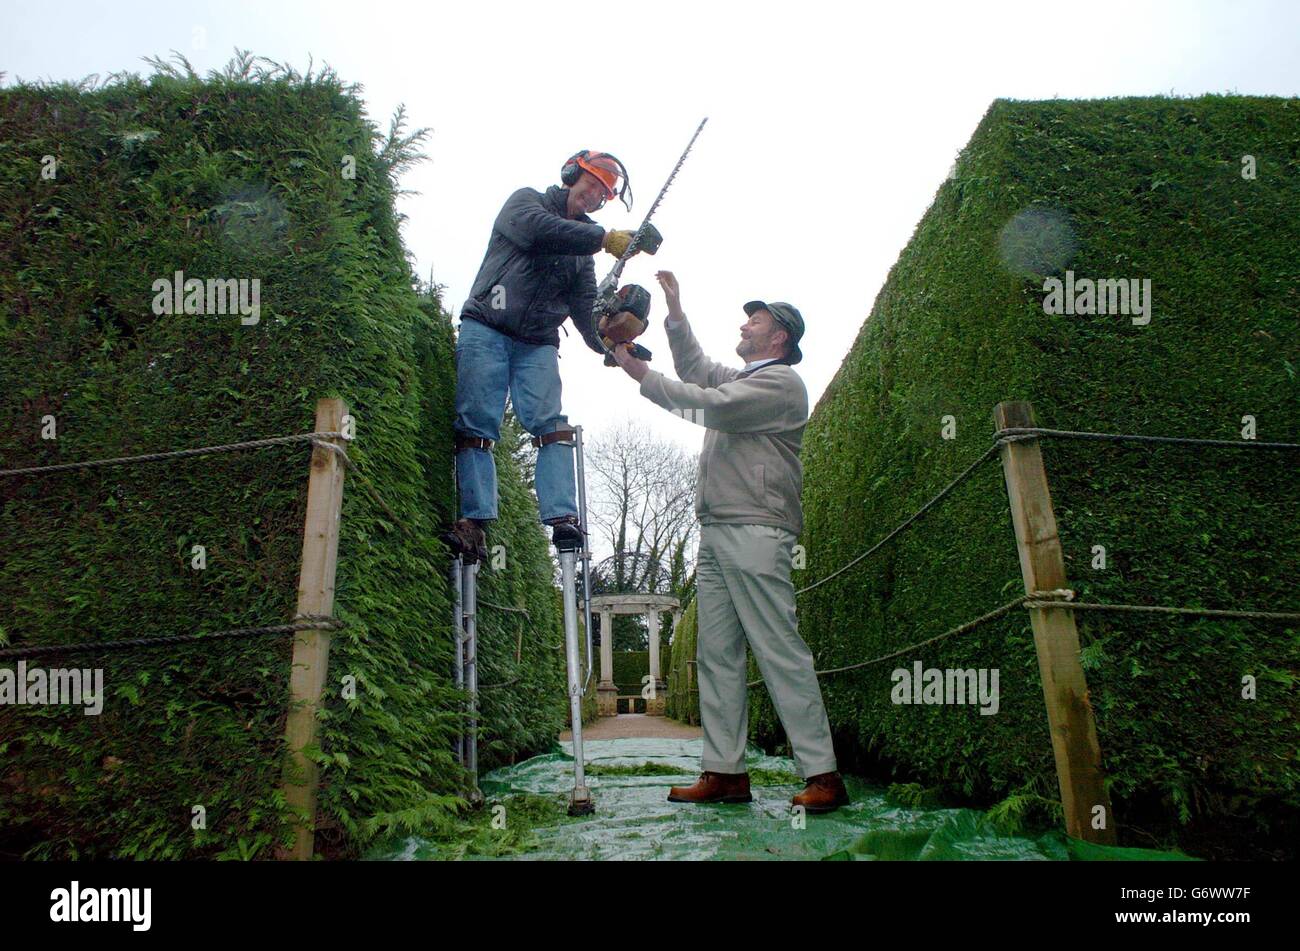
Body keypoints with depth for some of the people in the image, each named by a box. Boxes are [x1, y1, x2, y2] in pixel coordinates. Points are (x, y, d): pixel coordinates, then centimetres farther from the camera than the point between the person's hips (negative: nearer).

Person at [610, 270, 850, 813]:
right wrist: (675, 313, 23)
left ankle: (823, 774, -8)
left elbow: (710, 405, -13)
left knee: (780, 651, -11)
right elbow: (695, 370, 35)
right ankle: (724, 771, 5)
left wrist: (642, 375, -6)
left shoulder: (780, 382, -2)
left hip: (754, 530, -9)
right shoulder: (741, 379, 27)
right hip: (716, 532, 9)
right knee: (717, 654, 4)